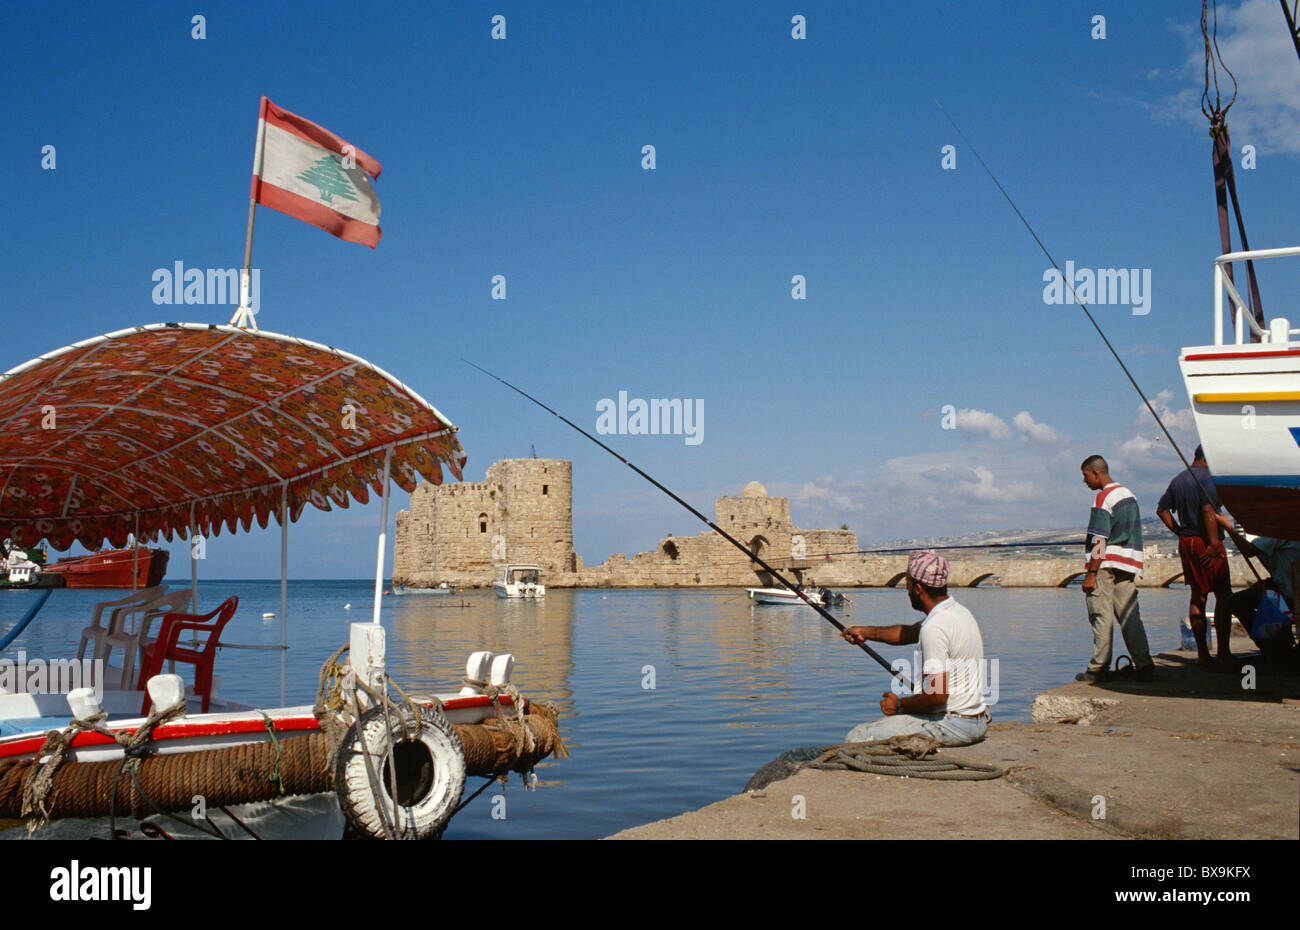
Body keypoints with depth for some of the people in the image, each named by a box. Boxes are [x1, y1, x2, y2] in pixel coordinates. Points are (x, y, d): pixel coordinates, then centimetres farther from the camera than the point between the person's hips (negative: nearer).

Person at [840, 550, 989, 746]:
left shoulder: (934, 628, -22)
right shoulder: (959, 611, 9)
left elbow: (937, 696, -25)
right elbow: (909, 633, 26)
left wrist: (900, 705, -8)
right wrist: (867, 632, 23)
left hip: (952, 725, -10)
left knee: (856, 739, -10)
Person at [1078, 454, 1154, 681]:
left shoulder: (1103, 498, -10)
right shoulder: (1129, 494, 17)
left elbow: (1100, 540, -16)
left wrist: (1091, 573, -16)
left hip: (1107, 564, -8)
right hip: (1129, 564, 8)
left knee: (1102, 617, -3)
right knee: (1130, 616, 6)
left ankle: (1098, 669, -1)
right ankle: (1144, 667, 1)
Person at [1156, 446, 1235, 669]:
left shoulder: (1177, 480, 14)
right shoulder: (1206, 477, -12)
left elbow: (1161, 509, 19)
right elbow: (1208, 511, -22)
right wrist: (1214, 544, -23)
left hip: (1185, 542, 8)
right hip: (1205, 541, -8)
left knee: (1198, 595, 10)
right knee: (1223, 594, -3)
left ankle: (1202, 654, 11)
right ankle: (1224, 654, -7)